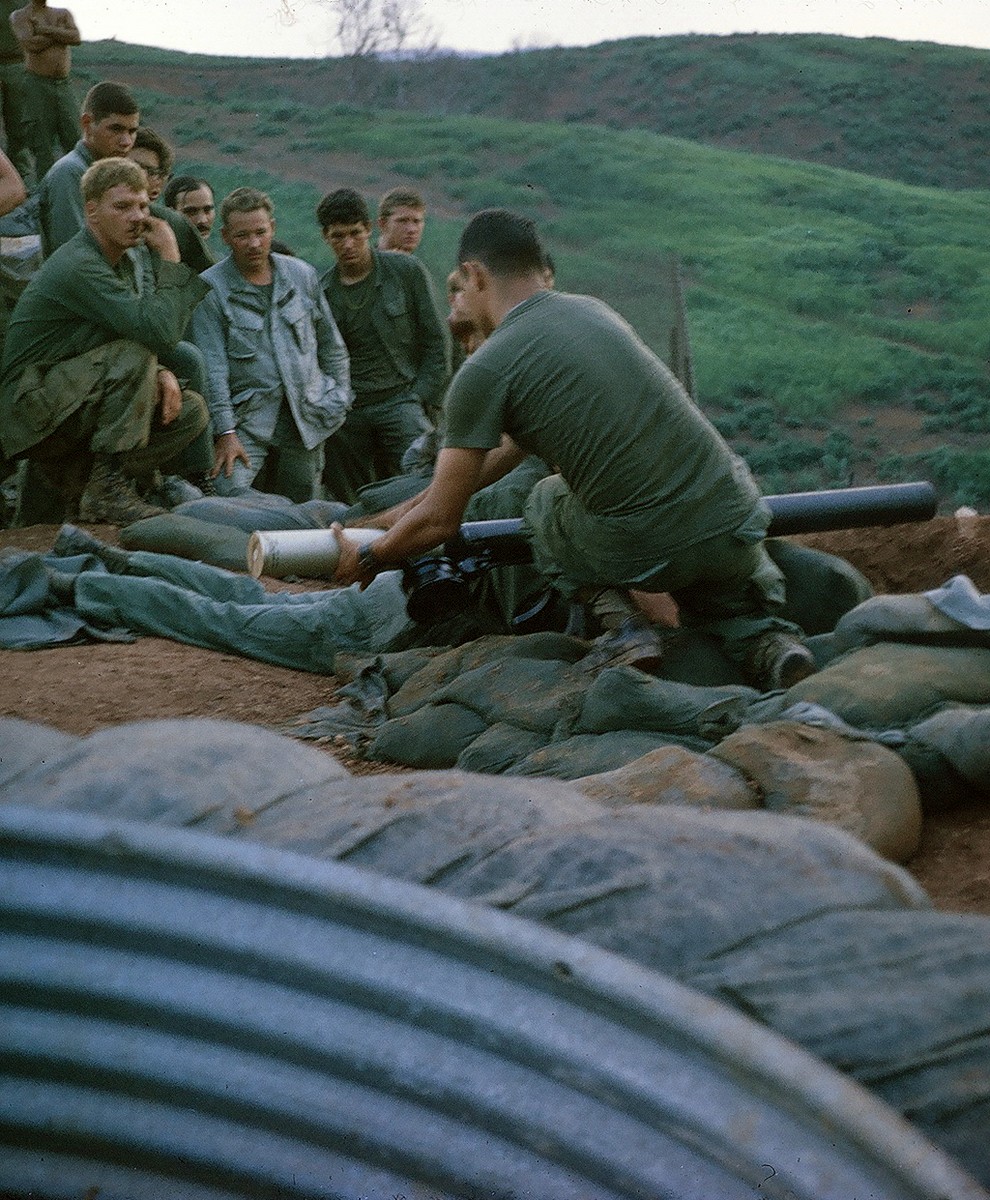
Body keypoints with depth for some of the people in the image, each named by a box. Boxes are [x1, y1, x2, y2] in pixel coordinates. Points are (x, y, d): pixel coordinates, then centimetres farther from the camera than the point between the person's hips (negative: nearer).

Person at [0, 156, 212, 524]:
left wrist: (161, 372, -7)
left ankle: (81, 482, 0)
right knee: (135, 354, -29)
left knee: (191, 412, -1)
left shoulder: (131, 257, 9)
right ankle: (107, 490, -23)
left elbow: (158, 338, 15)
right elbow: (161, 334, -31)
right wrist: (170, 260, -20)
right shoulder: (79, 266, -22)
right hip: (33, 407, -9)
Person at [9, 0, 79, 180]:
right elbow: (30, 44, -14)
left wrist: (47, 30, -9)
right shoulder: (19, 16, 4)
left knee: (74, 137, -3)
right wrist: (60, 34, -4)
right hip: (37, 84, -3)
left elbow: (76, 38, -3)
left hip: (64, 84, 3)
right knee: (43, 144, -3)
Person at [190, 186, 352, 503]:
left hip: (306, 415, 4)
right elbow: (212, 366, -9)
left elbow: (331, 345, 19)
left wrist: (339, 398, 11)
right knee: (232, 496, -24)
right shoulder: (210, 288, -3)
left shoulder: (302, 275, 10)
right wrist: (225, 433, -15)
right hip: (247, 416, -4)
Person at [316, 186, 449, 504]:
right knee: (351, 508, 2)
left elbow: (436, 342, 3)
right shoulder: (319, 292, 9)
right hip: (345, 414, 3)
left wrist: (422, 401, -4)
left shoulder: (407, 271, 2)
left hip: (401, 398, -3)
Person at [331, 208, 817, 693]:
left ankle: (621, 624, 7)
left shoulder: (482, 373, -6)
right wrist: (419, 502, 34)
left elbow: (440, 522, 0)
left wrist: (366, 560, 20)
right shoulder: (591, 309, 15)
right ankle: (765, 634, 5)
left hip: (642, 555, -4)